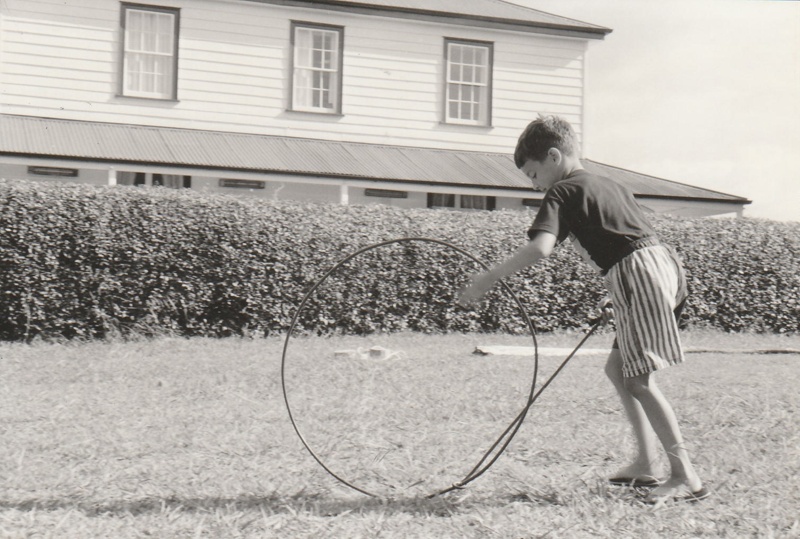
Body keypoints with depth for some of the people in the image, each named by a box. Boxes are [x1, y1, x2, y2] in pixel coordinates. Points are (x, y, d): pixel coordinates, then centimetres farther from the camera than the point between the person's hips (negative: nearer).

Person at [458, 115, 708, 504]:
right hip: (663, 264, 10)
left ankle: (686, 477, -7)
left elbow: (539, 248, -20)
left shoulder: (562, 193, -3)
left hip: (640, 274, -10)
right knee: (618, 367, 16)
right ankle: (646, 463, 18)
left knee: (638, 378, -7)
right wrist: (618, 298, 25)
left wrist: (488, 279, -17)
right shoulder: (610, 186, 24)